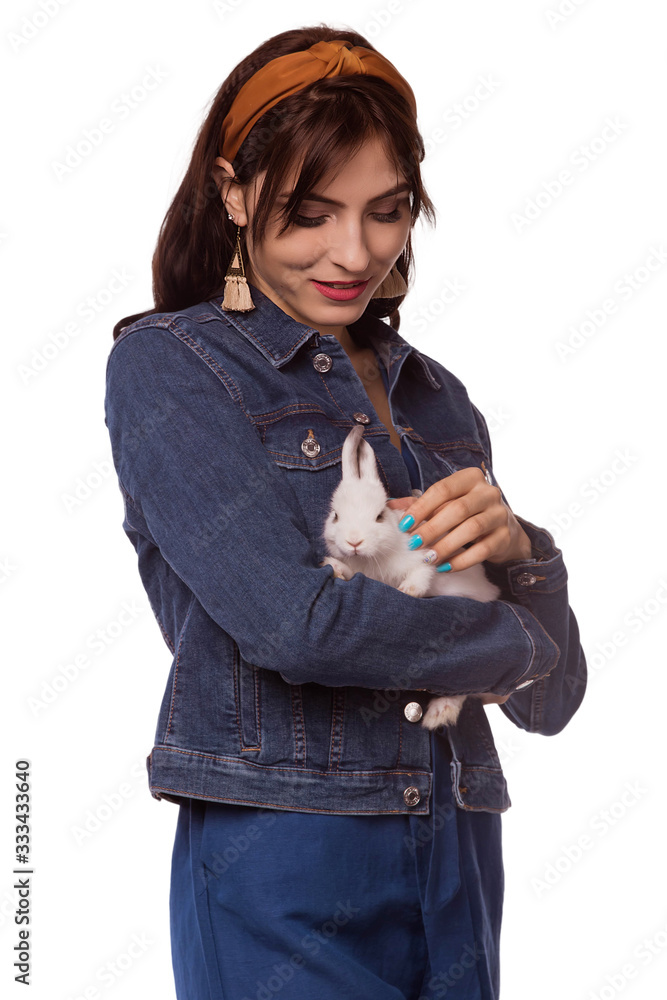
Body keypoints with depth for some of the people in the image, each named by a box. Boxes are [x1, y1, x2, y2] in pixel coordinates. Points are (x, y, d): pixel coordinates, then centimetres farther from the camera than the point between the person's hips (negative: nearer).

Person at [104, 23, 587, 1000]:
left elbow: (550, 699, 10)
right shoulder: (166, 364, -4)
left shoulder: (438, 398, 12)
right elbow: (295, 619, -19)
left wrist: (515, 553, -10)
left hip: (458, 875, 5)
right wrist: (519, 640, -4)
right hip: (283, 881, -5)